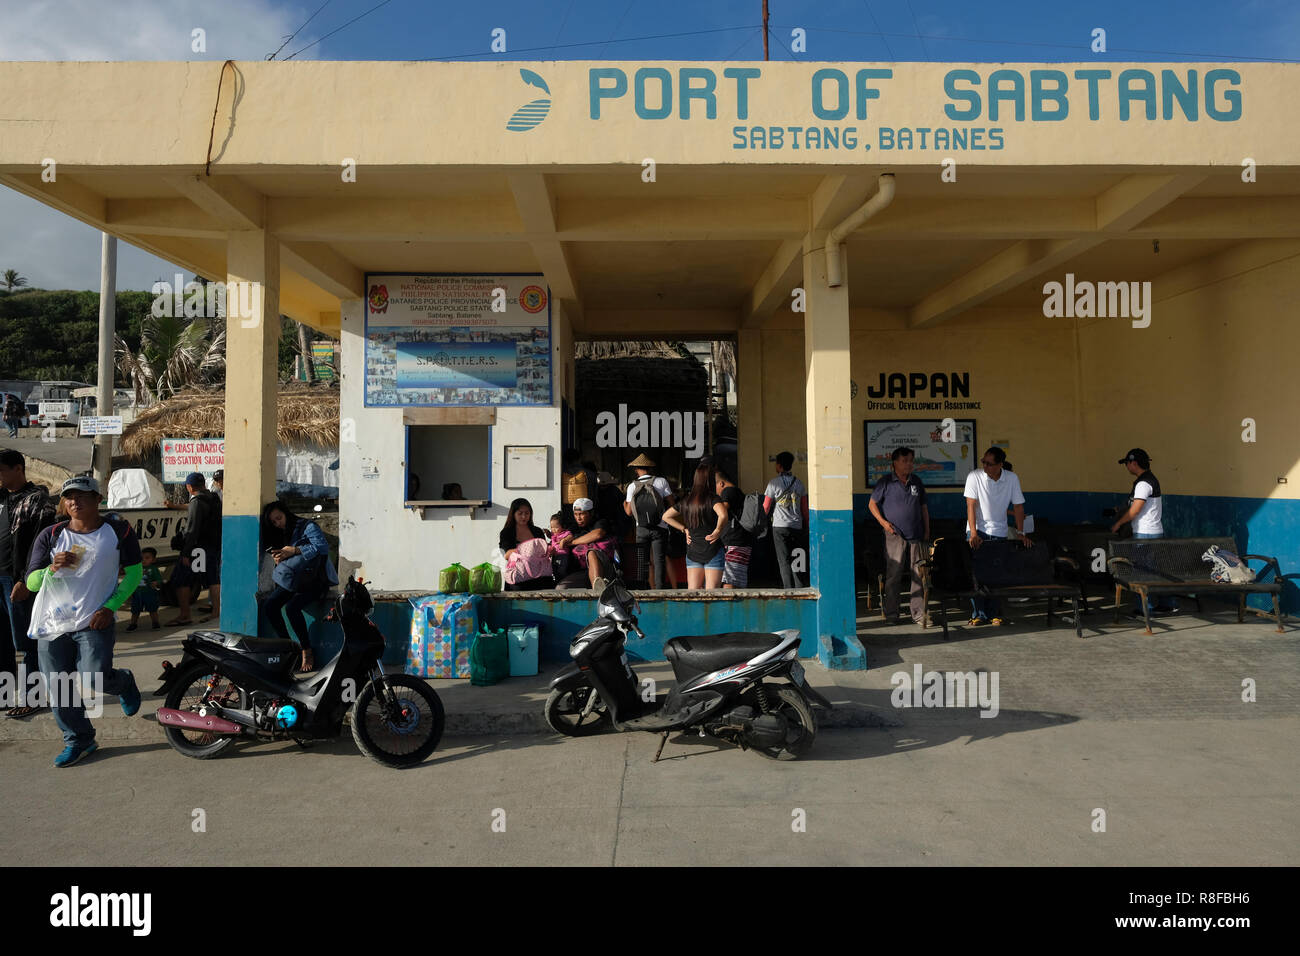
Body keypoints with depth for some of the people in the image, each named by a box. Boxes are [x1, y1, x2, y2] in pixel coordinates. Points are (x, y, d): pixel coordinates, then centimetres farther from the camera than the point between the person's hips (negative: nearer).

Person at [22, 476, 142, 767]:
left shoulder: (118, 530, 0)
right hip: (52, 623, 3)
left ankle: (124, 682, 19)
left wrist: (111, 606, -7)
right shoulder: (50, 536, 4)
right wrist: (53, 568, -21)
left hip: (95, 622, -3)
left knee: (94, 678, -17)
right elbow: (31, 582, 1)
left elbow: (133, 572, 5)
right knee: (59, 689, 5)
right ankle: (78, 741, 24)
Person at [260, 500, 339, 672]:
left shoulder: (307, 526, -3)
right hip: (292, 581, 7)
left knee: (291, 607, -30)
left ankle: (307, 653, -19)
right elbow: (282, 559, 20)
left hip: (314, 580, -7)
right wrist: (279, 559, -4)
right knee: (269, 604, -18)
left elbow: (323, 547, -18)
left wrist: (294, 551, -19)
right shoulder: (281, 535, 19)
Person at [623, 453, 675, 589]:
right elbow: (672, 504, -2)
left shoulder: (632, 486, 0)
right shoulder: (661, 481, -5)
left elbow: (629, 512, 5)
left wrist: (624, 505, 26)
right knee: (659, 559, 1)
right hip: (660, 528, -1)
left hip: (641, 529, 2)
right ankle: (659, 587, -3)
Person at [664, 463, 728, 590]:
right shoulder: (713, 498, -10)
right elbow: (723, 515, -30)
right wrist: (718, 531, -15)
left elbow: (666, 516, 17)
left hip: (692, 551, 5)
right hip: (713, 551, -5)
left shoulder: (686, 501, 7)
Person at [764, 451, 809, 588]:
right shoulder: (799, 483, 8)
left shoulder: (774, 483, -4)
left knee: (784, 561, -2)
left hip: (780, 527, -4)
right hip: (797, 527, 4)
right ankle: (800, 587, 9)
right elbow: (805, 509, 10)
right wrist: (807, 525, 20)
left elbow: (765, 507, -3)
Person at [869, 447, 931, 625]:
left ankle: (918, 614, 11)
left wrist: (927, 530, 14)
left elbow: (924, 507, 20)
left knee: (919, 575, 3)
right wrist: (883, 522, -10)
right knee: (893, 576, -2)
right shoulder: (886, 482, 0)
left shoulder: (916, 482, 13)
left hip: (916, 537, 4)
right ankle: (891, 614, 7)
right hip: (895, 536, -4)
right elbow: (872, 504, 3)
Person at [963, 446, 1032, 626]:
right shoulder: (974, 477, -11)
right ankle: (978, 614, 2)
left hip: (999, 532, 2)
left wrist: (1021, 533, -7)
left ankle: (994, 614, 10)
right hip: (978, 530, -2)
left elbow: (1018, 506, 0)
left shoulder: (1012, 479, -4)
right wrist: (973, 534, -22)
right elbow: (971, 505, -14)